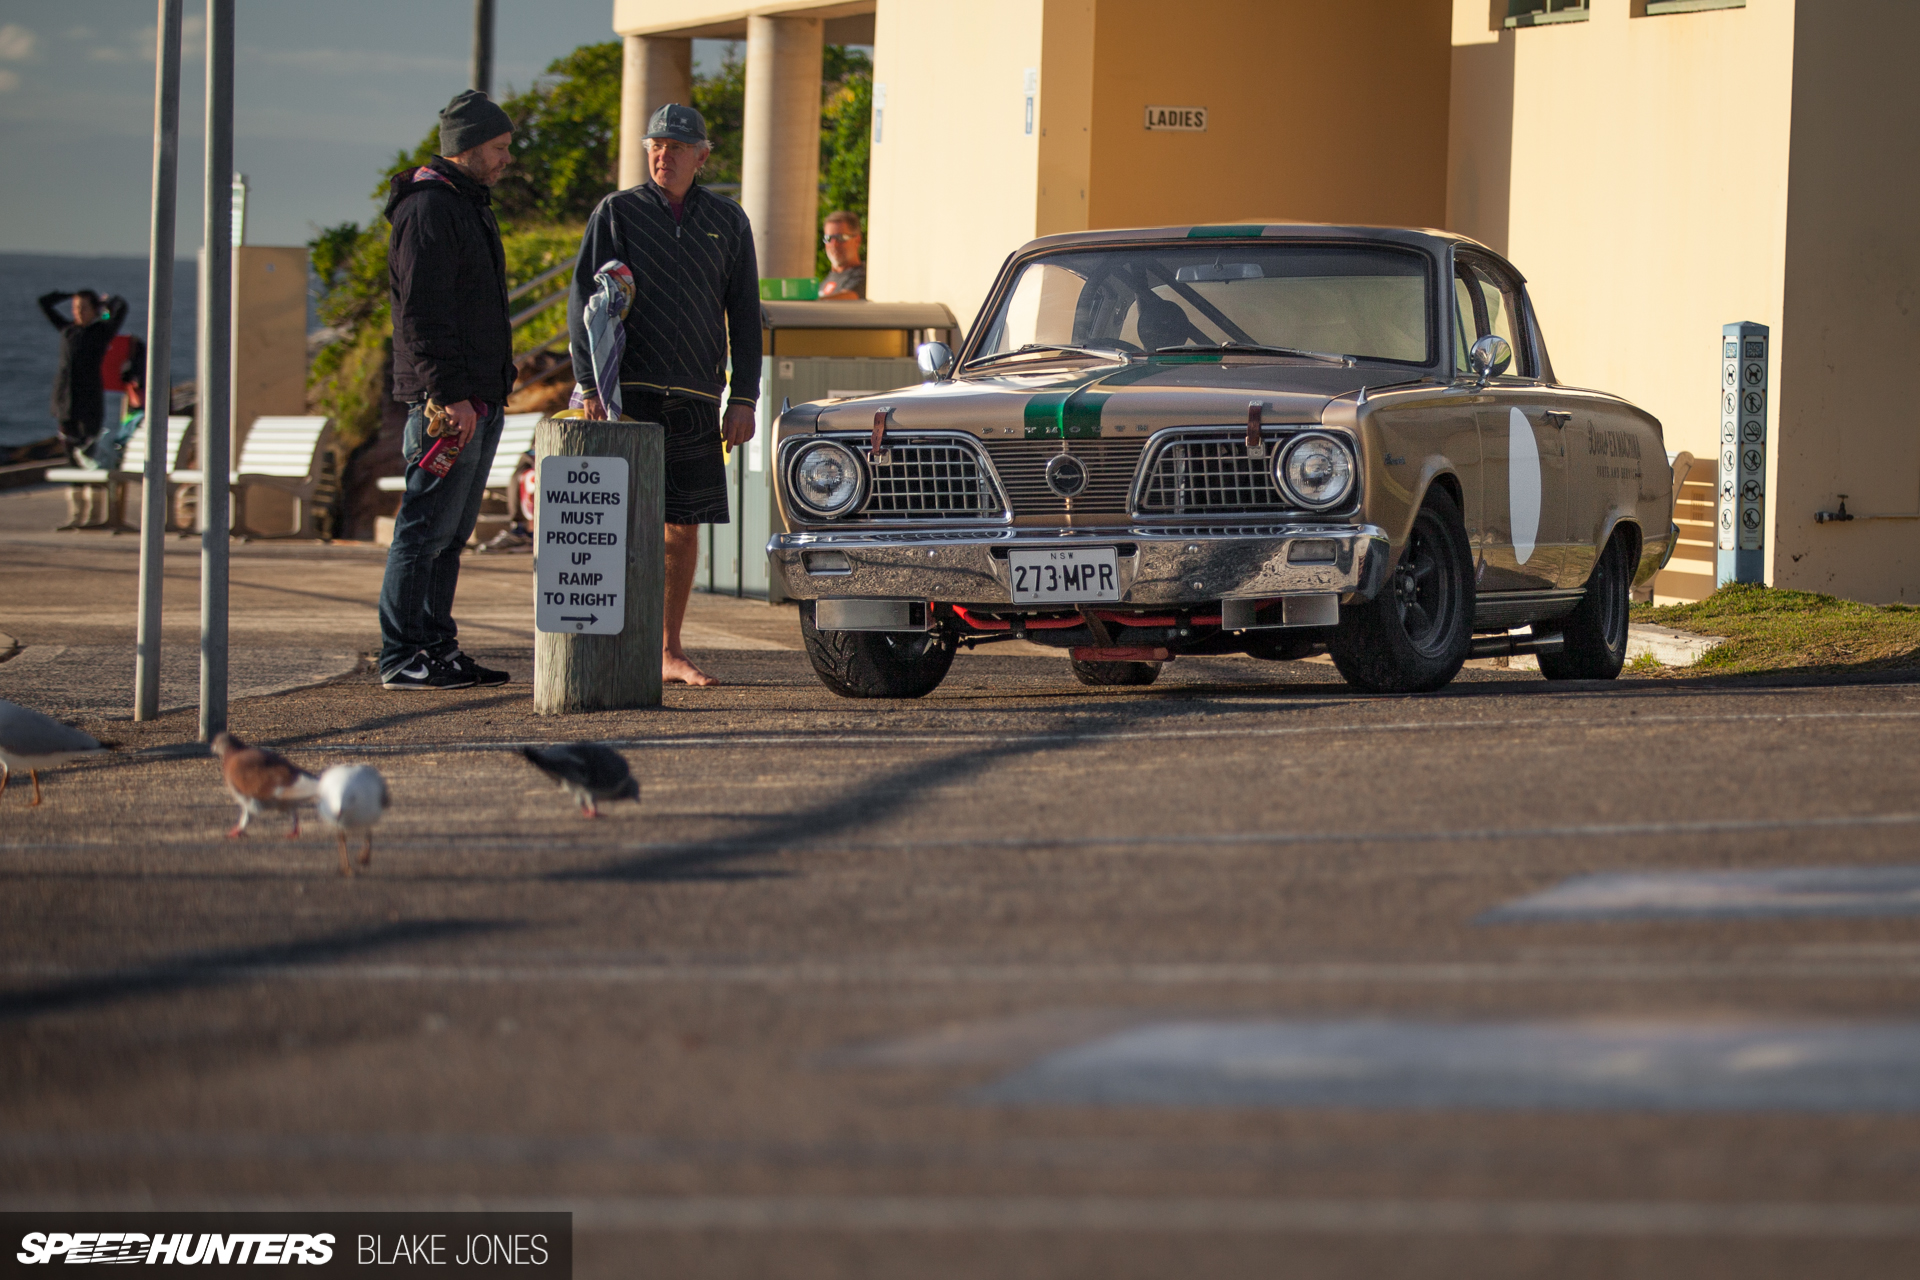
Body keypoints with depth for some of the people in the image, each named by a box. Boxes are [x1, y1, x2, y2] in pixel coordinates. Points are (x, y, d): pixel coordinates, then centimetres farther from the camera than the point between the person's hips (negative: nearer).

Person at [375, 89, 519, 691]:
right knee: (425, 531, -8)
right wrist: (450, 393, -23)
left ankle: (438, 649, 15)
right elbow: (422, 313, -19)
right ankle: (401, 658, -6)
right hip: (446, 400, -10)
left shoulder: (471, 206, 20)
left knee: (450, 537, 12)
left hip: (479, 400, 10)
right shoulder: (429, 208, -12)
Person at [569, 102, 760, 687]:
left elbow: (744, 315, 13)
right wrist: (590, 385, -8)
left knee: (684, 526, 4)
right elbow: (584, 302, 2)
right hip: (628, 391, -3)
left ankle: (669, 650, 11)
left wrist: (743, 397, 5)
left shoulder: (727, 221, 12)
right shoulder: (616, 213, 5)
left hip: (695, 398, 3)